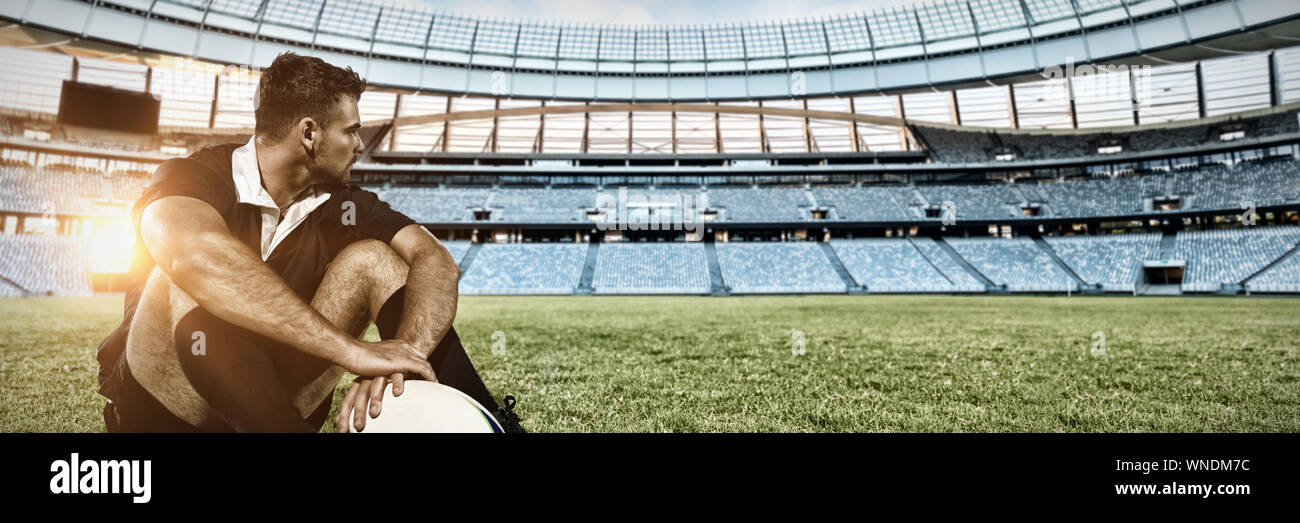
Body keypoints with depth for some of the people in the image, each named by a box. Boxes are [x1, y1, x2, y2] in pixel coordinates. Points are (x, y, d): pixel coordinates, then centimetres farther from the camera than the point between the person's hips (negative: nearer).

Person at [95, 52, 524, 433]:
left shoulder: (341, 203, -4)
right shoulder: (192, 178, -16)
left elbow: (435, 260, -18)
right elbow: (195, 256, -40)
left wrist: (405, 353, -39)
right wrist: (352, 350, -45)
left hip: (274, 398, 4)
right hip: (162, 409, -3)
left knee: (372, 259, -12)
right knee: (193, 285, -31)